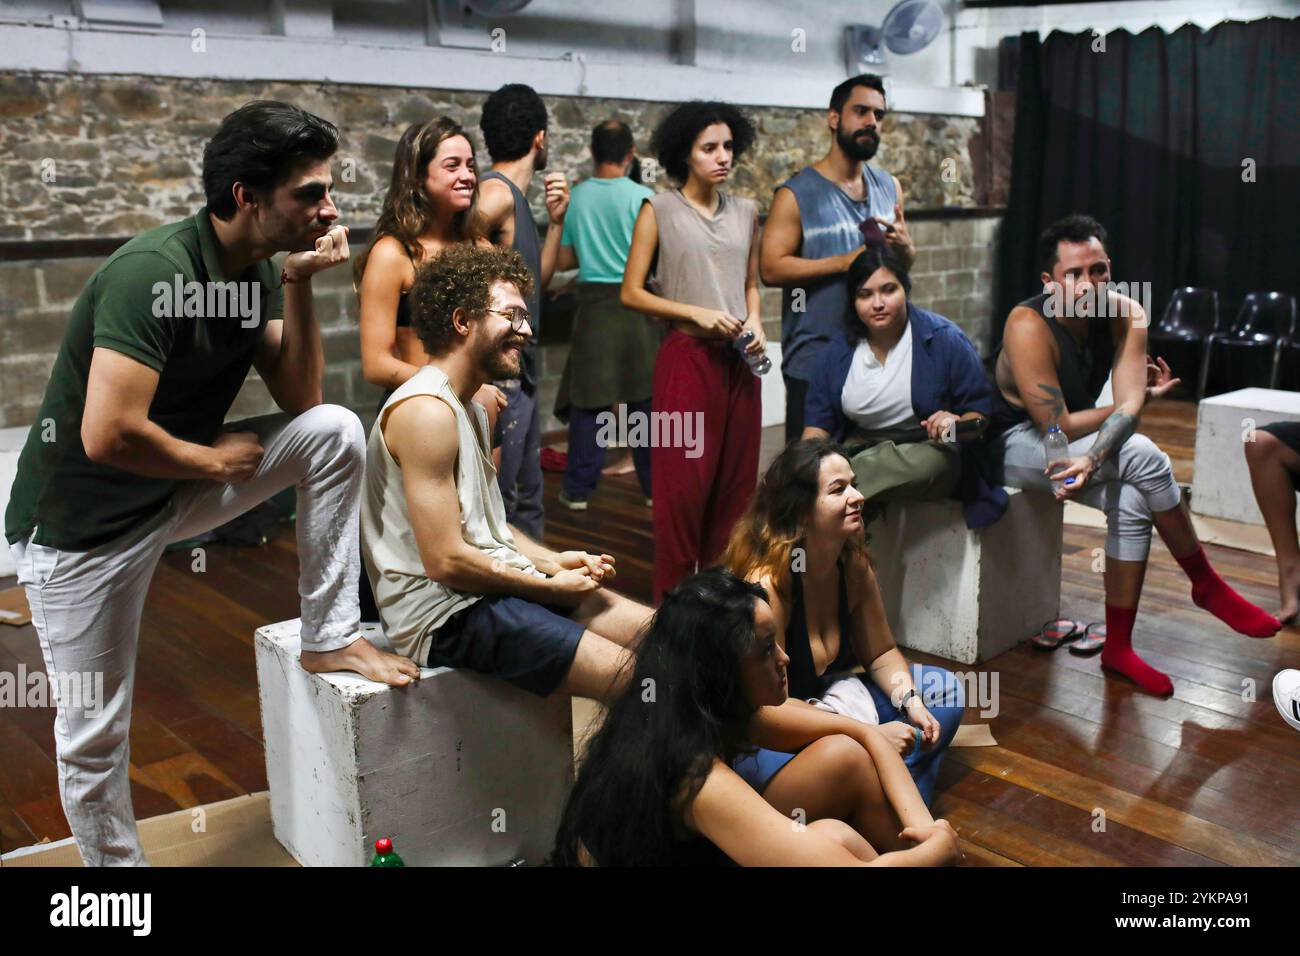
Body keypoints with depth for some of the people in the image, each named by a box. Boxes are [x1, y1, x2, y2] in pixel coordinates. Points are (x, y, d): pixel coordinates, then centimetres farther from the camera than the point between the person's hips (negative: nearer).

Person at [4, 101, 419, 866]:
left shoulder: (260, 269, -4)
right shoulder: (154, 273, -28)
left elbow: (300, 400, -7)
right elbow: (107, 436, -34)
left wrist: (299, 282, -17)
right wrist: (216, 460, -18)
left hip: (180, 484, 6)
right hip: (84, 523, -6)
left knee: (335, 431, -12)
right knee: (95, 734, 2)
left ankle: (329, 637, -2)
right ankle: (117, 860, 28)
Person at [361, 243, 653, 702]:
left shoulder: (470, 408, 16)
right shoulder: (426, 410, -17)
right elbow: (446, 561, -21)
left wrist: (554, 561, 5)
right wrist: (550, 587, -12)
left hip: (494, 587, 10)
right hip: (447, 613, -10)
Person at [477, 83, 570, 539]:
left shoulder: (517, 197, 14)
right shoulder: (498, 193, -15)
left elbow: (538, 280, 18)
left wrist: (555, 221, 7)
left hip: (521, 370, 10)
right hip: (498, 374, -10)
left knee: (527, 497, 19)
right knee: (496, 498, -3)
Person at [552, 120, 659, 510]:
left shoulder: (574, 197, 2)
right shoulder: (641, 197, -7)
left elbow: (563, 261, 7)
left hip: (594, 304, 2)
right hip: (635, 304, -2)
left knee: (588, 400, 7)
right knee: (644, 398, 8)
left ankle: (578, 489, 11)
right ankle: (654, 485, 15)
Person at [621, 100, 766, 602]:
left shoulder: (746, 212, 11)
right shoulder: (659, 209, -2)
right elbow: (631, 293, -4)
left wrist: (755, 321, 1)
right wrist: (697, 313, -13)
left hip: (738, 360, 5)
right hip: (688, 357, -5)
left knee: (735, 482, 8)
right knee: (684, 485, -2)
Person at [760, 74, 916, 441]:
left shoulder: (890, 187, 11)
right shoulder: (796, 194, -8)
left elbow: (906, 265, 18)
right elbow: (771, 268, -16)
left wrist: (904, 247, -6)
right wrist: (844, 262, -22)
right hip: (815, 359, -5)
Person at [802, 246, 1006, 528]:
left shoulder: (945, 339, -6)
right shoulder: (838, 351, 5)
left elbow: (981, 410, -3)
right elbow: (818, 420, 5)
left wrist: (957, 424, -27)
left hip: (930, 450, -2)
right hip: (860, 448, 3)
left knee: (932, 462, -40)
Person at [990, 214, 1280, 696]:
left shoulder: (1126, 316, -9)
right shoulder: (1028, 326, -27)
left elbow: (1131, 406, -19)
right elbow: (1058, 427, -26)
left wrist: (1092, 459, -37)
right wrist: (1125, 408, -10)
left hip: (1065, 440, 6)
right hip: (1015, 442, -6)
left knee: (1132, 501, -20)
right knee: (1144, 457, -23)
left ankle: (1118, 648, -7)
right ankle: (1207, 585, -3)